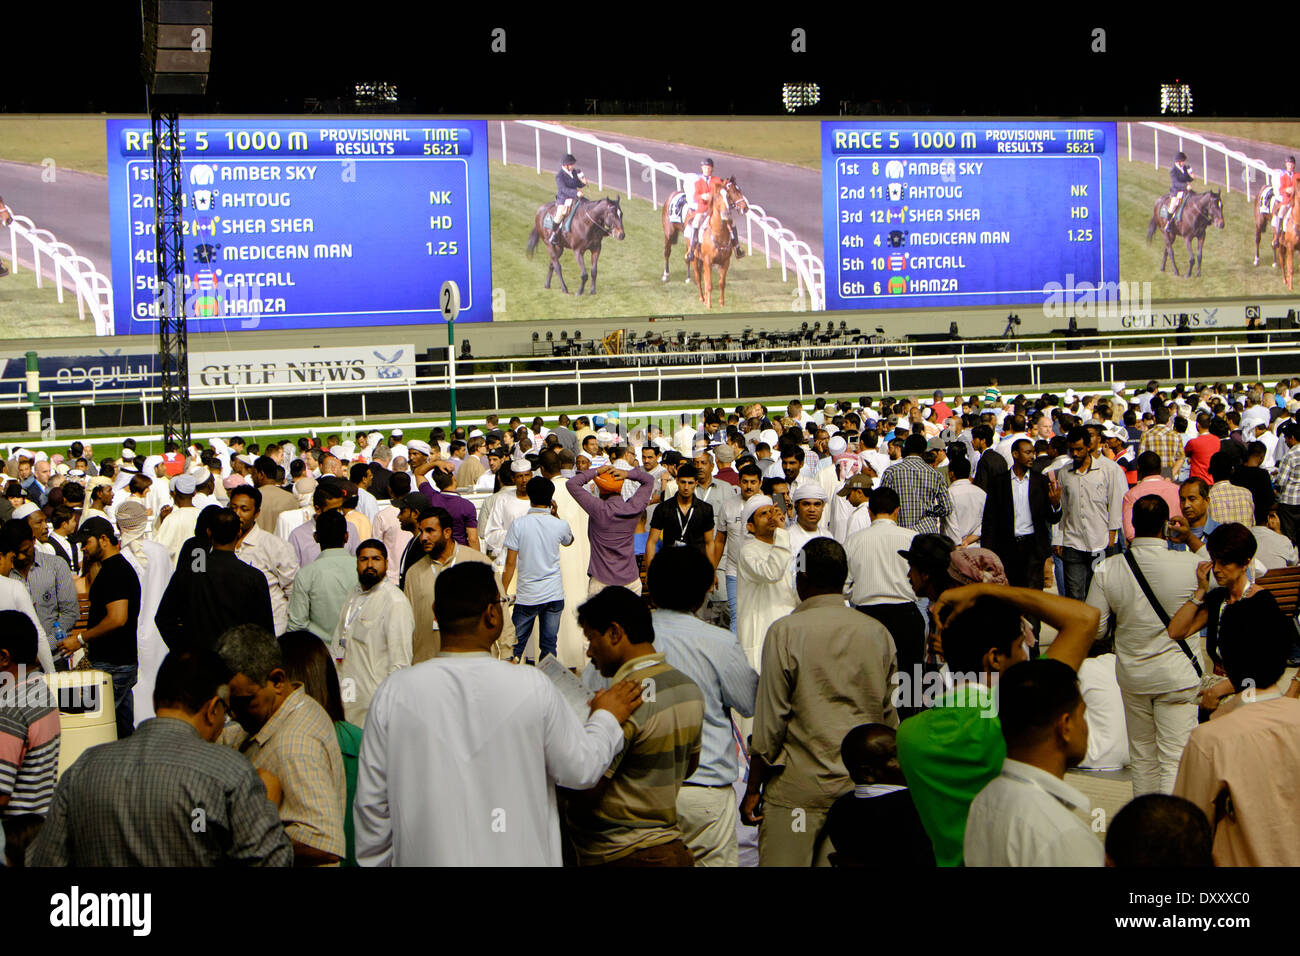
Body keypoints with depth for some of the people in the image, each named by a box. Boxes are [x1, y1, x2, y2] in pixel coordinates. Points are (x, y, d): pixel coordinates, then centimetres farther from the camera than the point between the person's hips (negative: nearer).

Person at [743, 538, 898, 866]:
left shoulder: (785, 632, -9)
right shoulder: (878, 632, 4)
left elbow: (770, 719, -8)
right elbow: (889, 717, 10)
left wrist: (753, 789, 1)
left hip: (797, 789, -4)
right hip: (861, 788, 4)